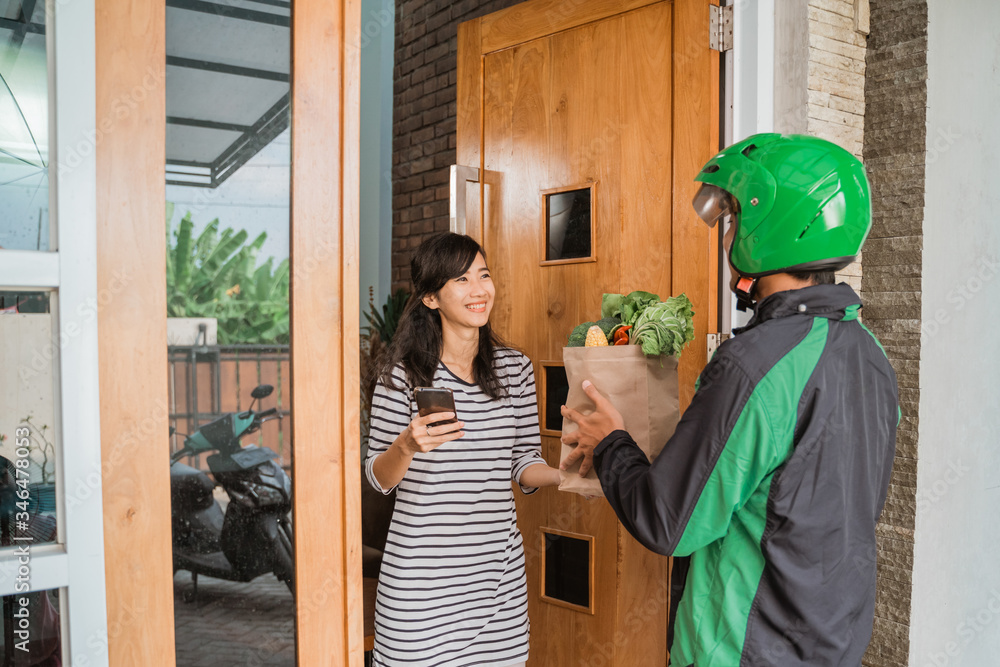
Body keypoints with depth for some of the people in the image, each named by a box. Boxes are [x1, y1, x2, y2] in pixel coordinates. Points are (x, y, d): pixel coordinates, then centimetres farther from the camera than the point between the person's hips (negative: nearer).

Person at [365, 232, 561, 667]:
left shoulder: (514, 367, 4)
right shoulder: (403, 374, -7)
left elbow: (523, 463, 9)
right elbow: (377, 477, -2)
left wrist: (565, 476, -10)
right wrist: (407, 446, -22)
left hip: (498, 566, 3)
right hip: (421, 572, -3)